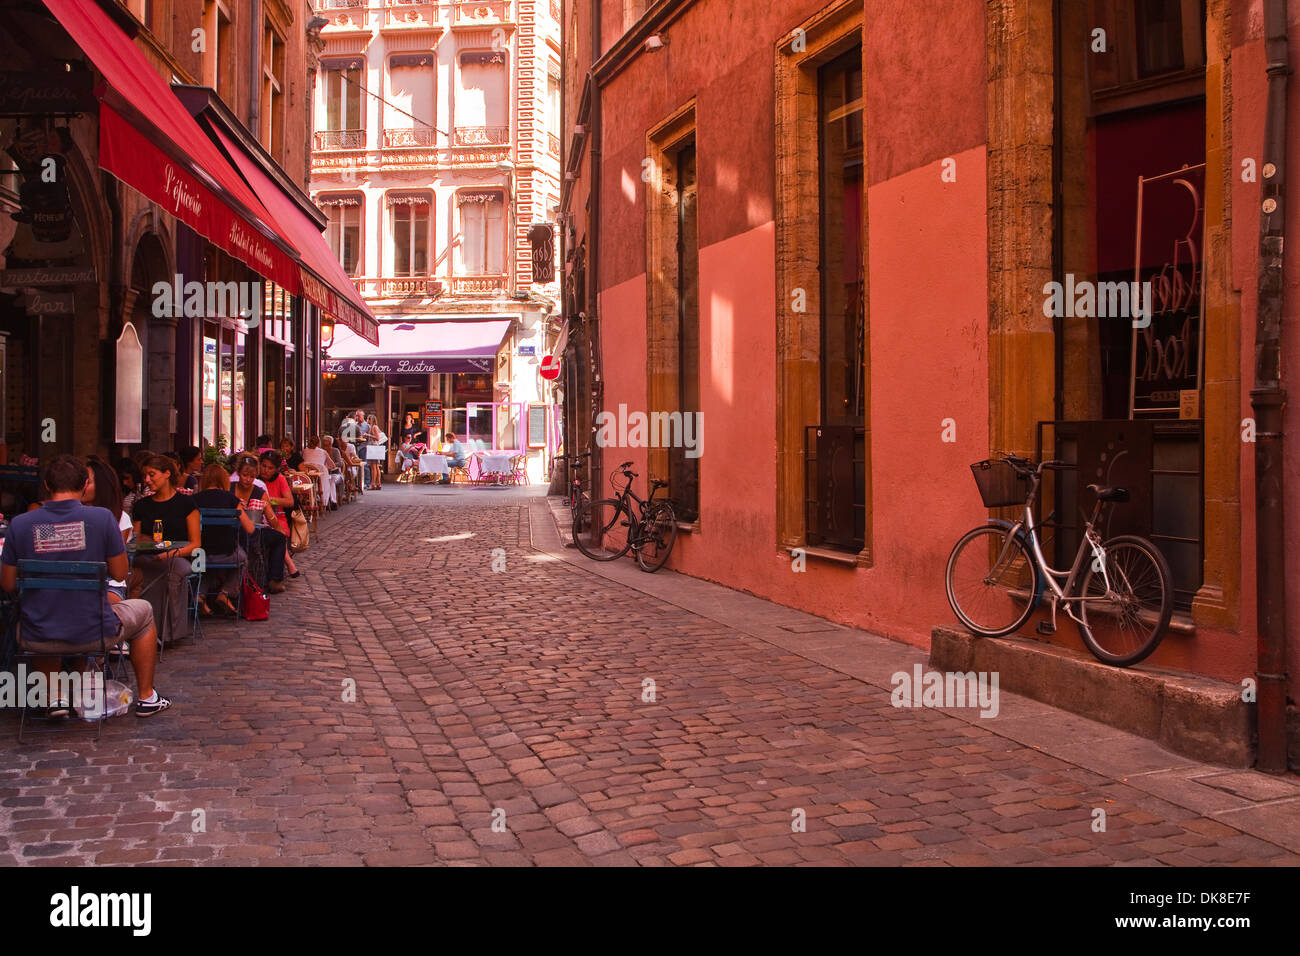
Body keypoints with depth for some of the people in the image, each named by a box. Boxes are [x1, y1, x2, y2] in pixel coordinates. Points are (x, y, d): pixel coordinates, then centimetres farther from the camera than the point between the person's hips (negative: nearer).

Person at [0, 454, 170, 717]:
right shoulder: (101, 518, -14)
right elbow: (119, 573, -4)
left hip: (38, 636, 2)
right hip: (92, 631, -2)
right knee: (143, 611, 29)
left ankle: (55, 696, 28)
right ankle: (146, 698, 33)